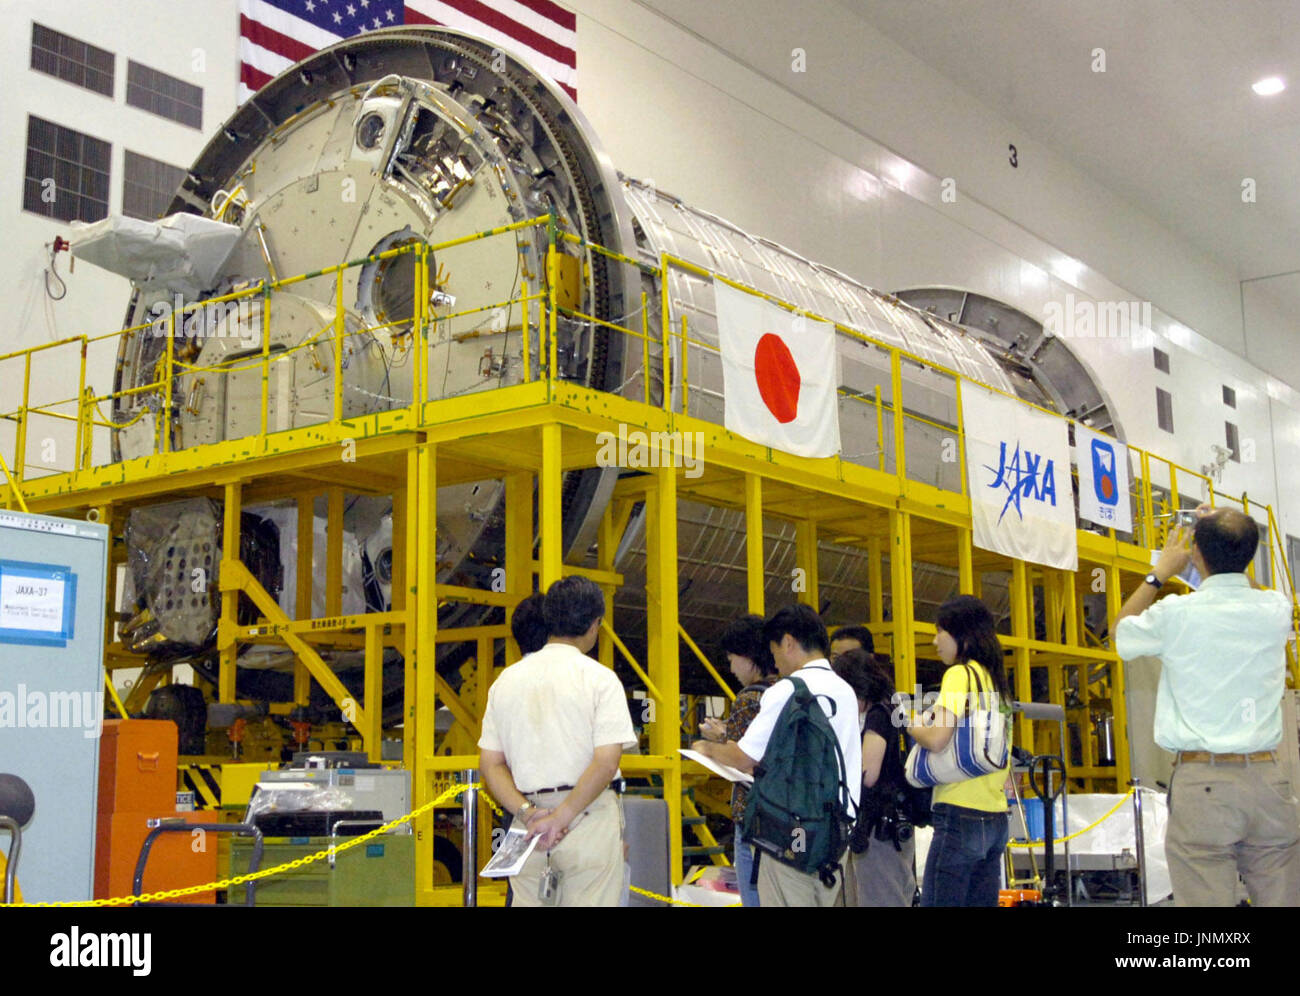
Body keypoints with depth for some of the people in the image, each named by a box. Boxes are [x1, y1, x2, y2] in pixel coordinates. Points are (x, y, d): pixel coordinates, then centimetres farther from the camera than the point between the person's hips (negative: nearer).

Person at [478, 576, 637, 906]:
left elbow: (490, 764, 5)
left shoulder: (507, 679, 9)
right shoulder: (599, 678, -6)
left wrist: (528, 813, -5)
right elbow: (606, 762, -15)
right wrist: (562, 818, -12)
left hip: (528, 821, 4)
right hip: (589, 818, -4)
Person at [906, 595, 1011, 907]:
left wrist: (912, 725, 1)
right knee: (983, 901, 9)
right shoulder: (995, 680, 17)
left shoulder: (960, 674, -7)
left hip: (960, 813, -9)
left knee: (938, 899, -8)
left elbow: (937, 739, -19)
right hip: (995, 816, 9)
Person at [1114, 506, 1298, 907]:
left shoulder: (1176, 614, -5)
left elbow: (1121, 633, 17)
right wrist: (1231, 536, 32)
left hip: (1202, 781, -3)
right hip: (1268, 779, 3)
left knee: (1205, 899, -3)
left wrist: (1160, 572, 23)